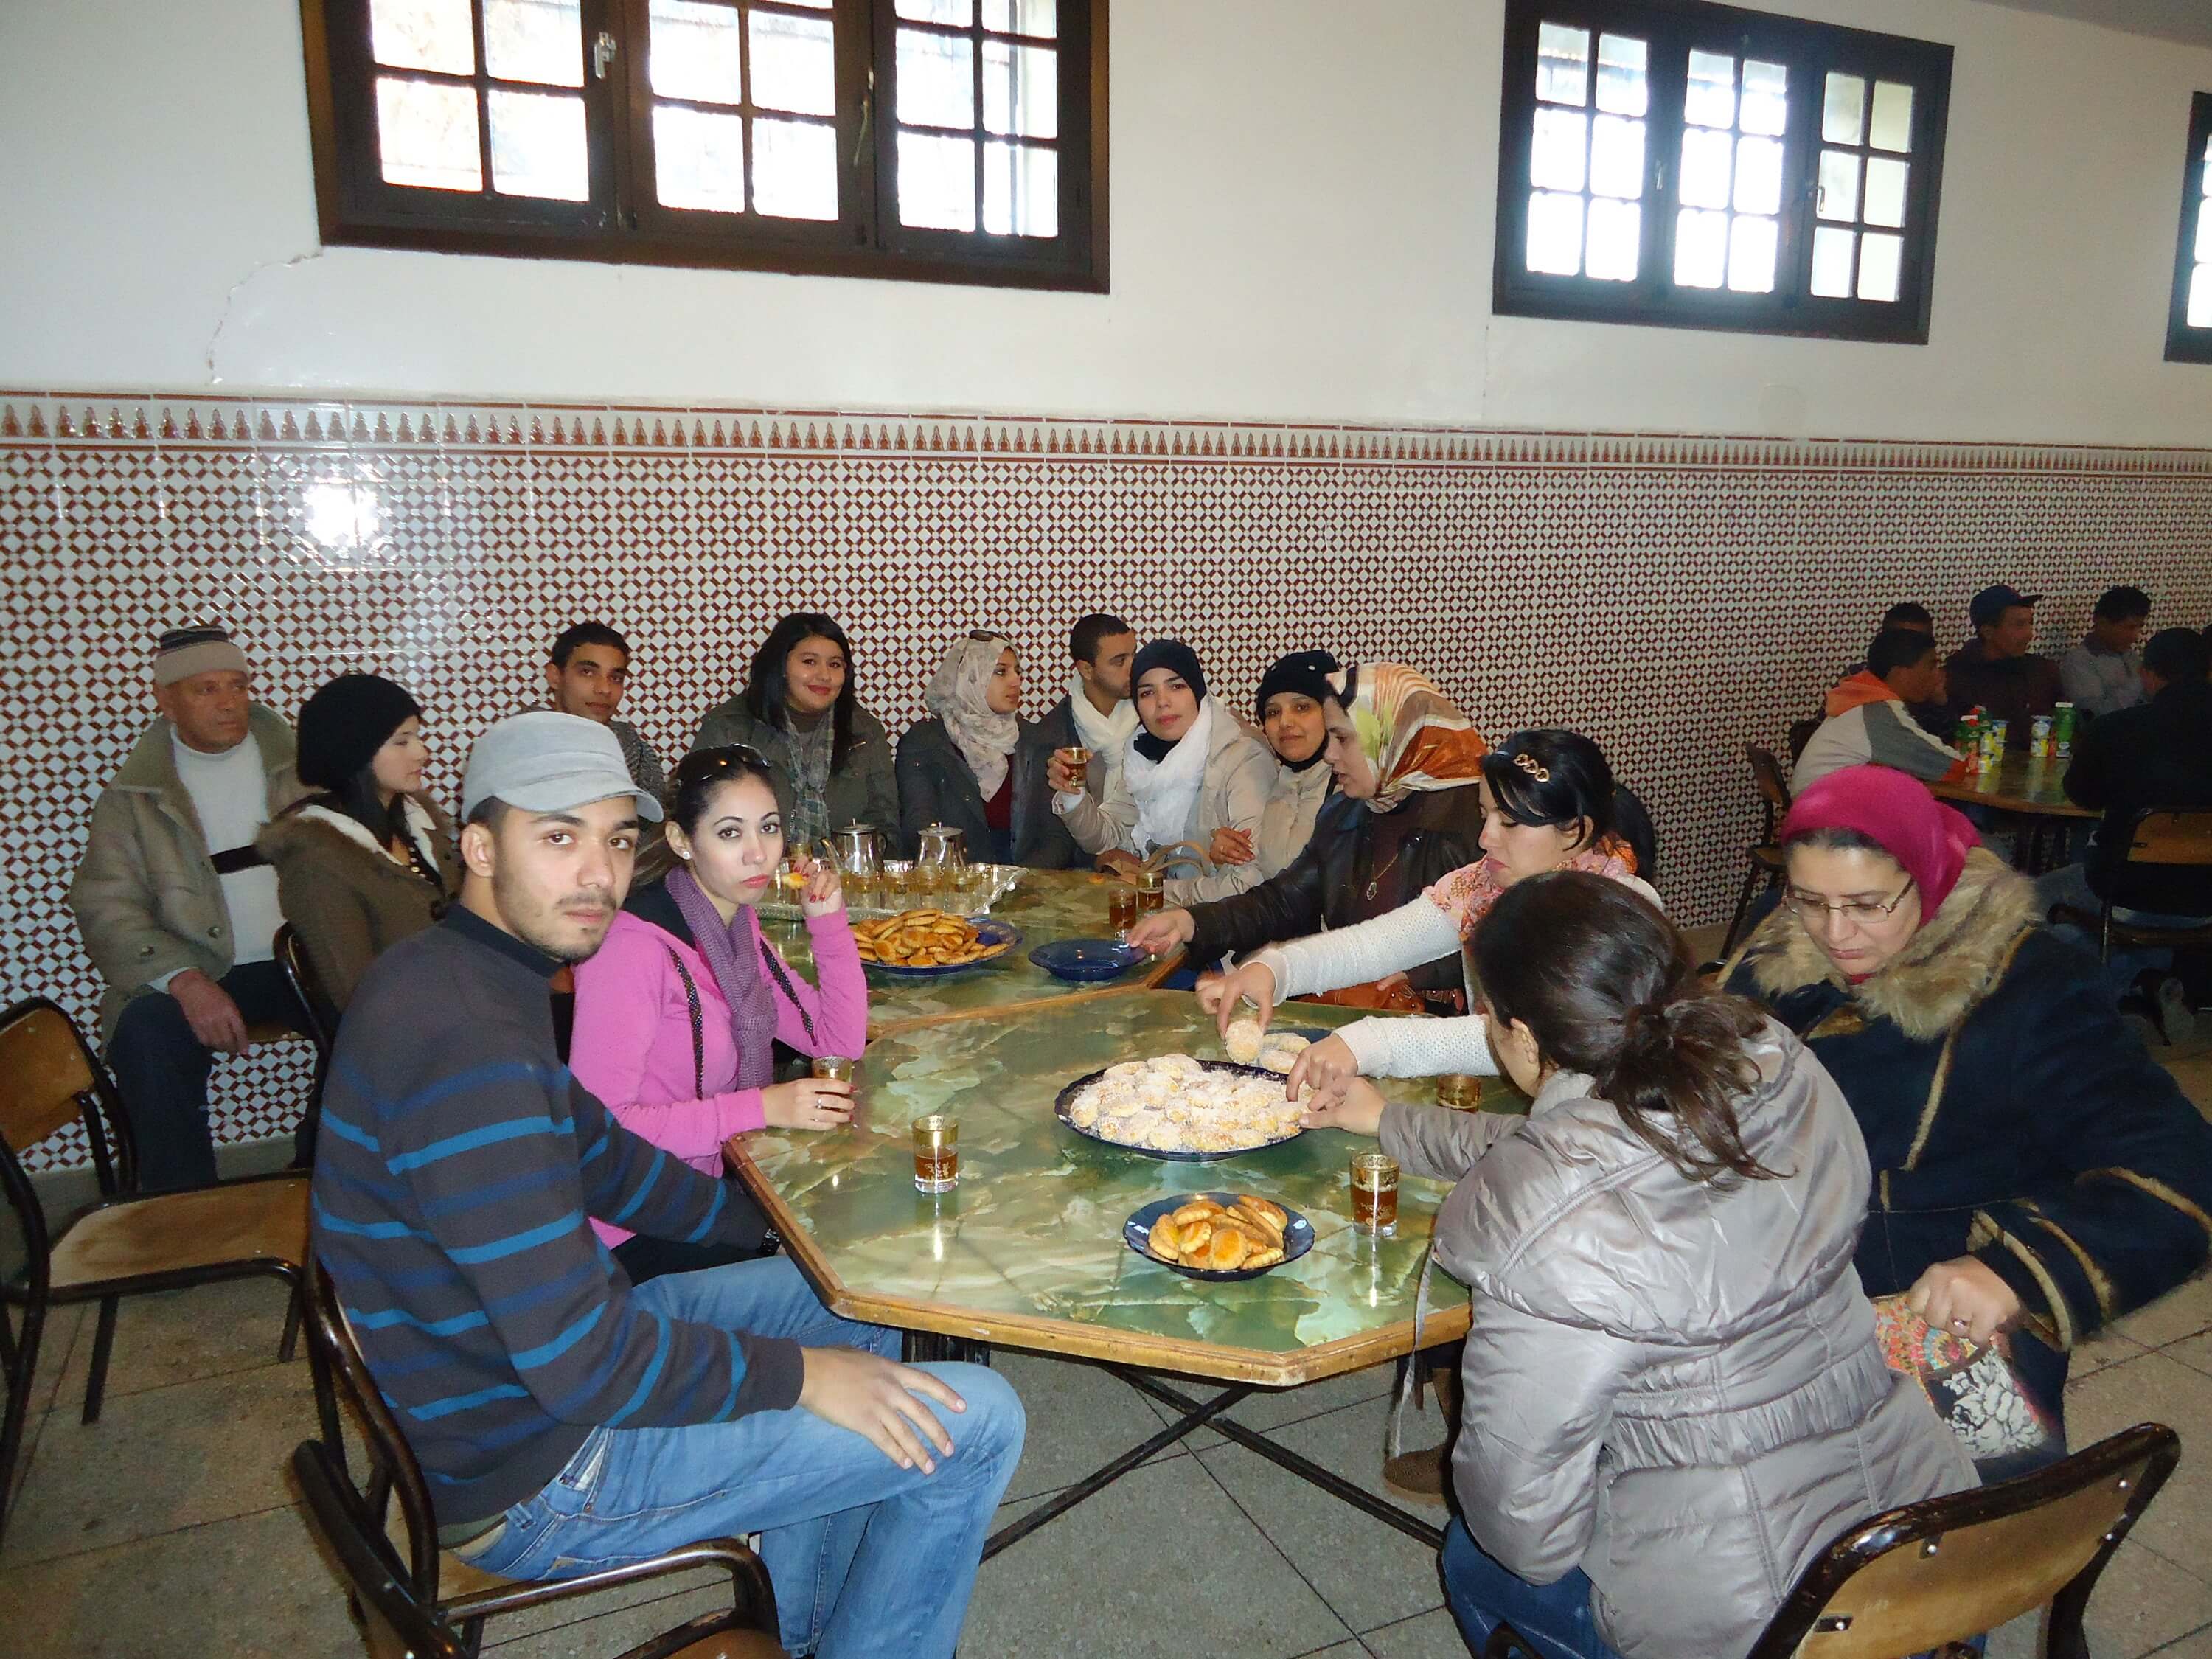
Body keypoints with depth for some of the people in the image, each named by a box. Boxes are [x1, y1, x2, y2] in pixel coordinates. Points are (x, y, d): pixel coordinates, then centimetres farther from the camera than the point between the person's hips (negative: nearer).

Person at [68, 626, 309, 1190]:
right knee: (146, 1037, -31)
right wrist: (185, 980, -20)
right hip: (199, 972, 0)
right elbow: (106, 905, -1)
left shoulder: (296, 763, 10)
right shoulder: (131, 795, 7)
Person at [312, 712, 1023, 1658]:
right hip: (528, 1484, -10)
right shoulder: (462, 1045, -31)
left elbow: (599, 1154, 15)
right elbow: (583, 1362, -30)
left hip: (513, 1359, 10)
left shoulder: (457, 976, 3)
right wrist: (797, 1373, -17)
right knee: (974, 1424, -9)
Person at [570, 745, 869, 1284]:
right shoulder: (632, 946, -22)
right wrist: (762, 1108, -26)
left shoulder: (738, 925, 6)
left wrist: (829, 921, -3)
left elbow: (841, 1045, 6)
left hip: (714, 1187, 8)